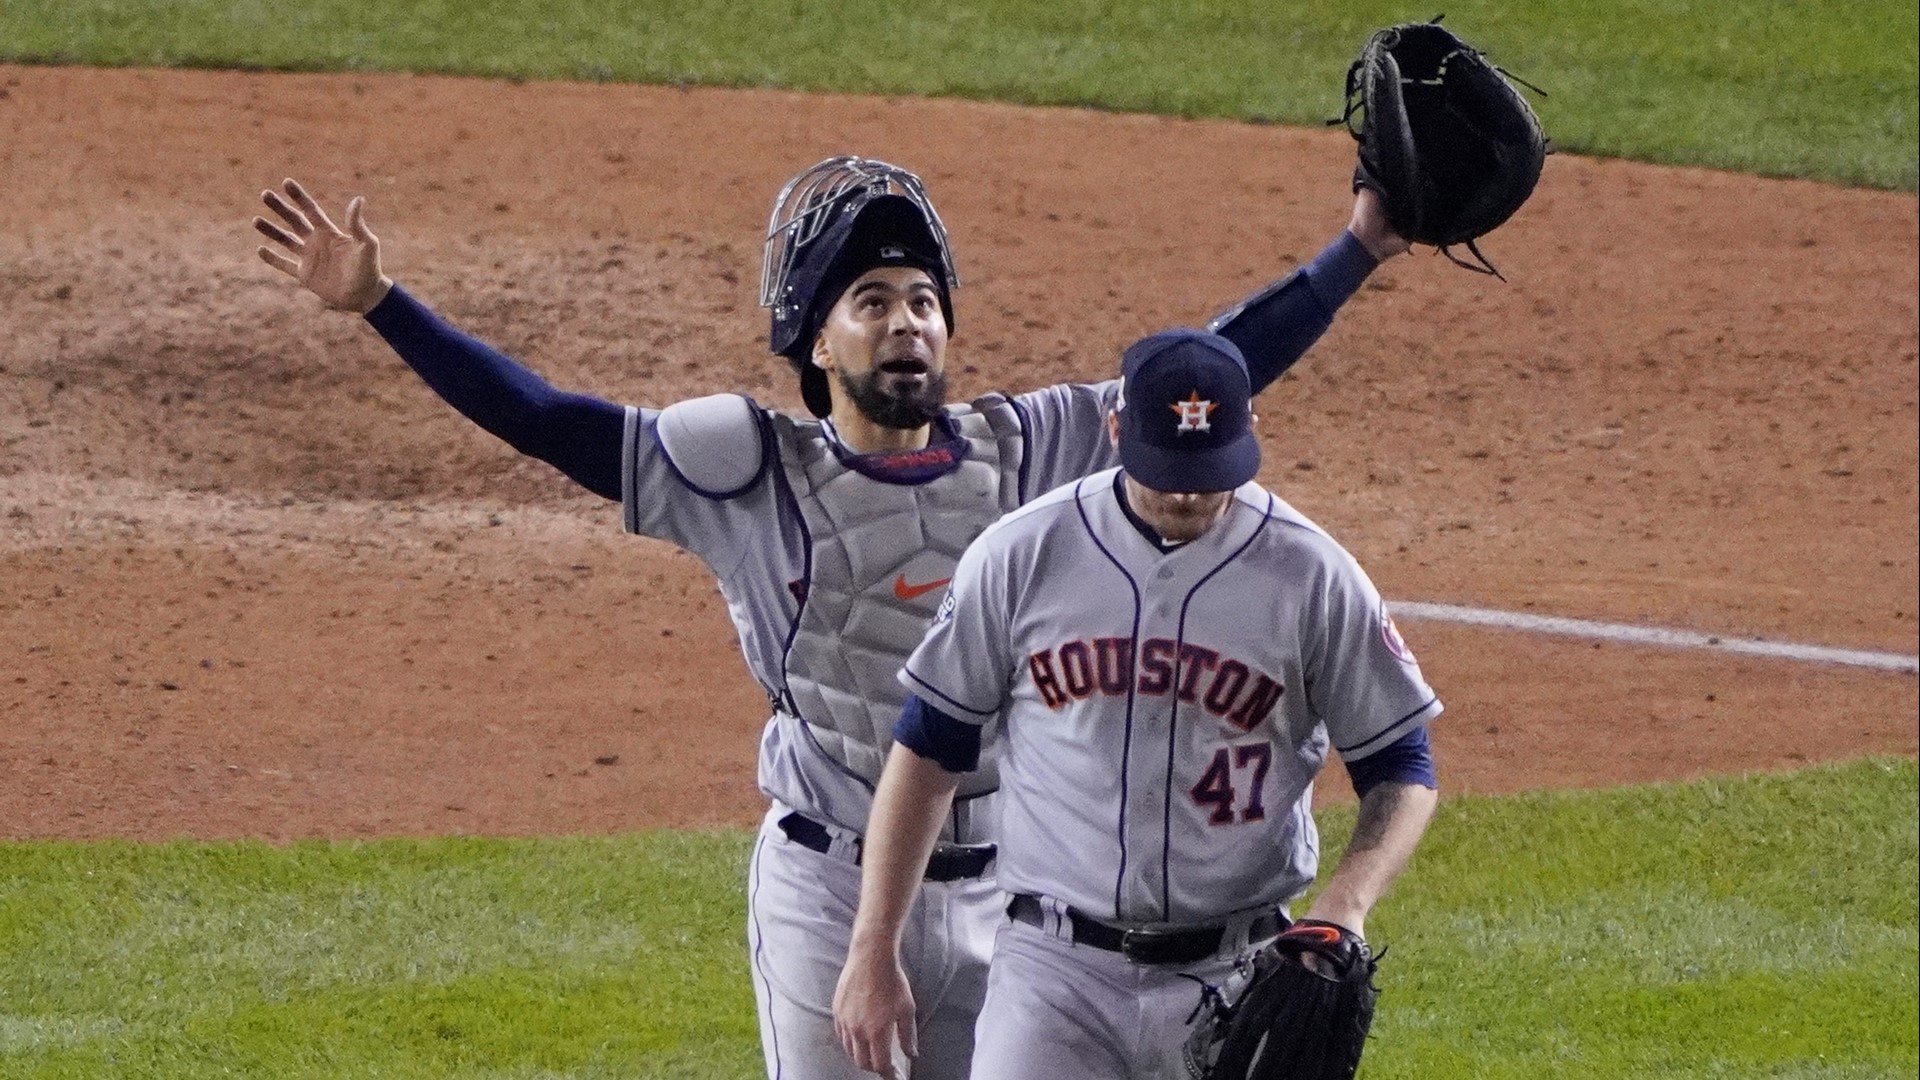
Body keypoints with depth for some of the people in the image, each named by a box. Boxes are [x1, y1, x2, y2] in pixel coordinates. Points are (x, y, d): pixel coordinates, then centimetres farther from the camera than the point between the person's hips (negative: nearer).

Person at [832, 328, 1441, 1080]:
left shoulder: (1313, 575, -4)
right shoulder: (1022, 557, -2)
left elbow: (1402, 770, 3)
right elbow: (929, 750, 6)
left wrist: (1346, 903, -17)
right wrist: (873, 953, 3)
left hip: (1237, 980, 0)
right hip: (1054, 969, 0)